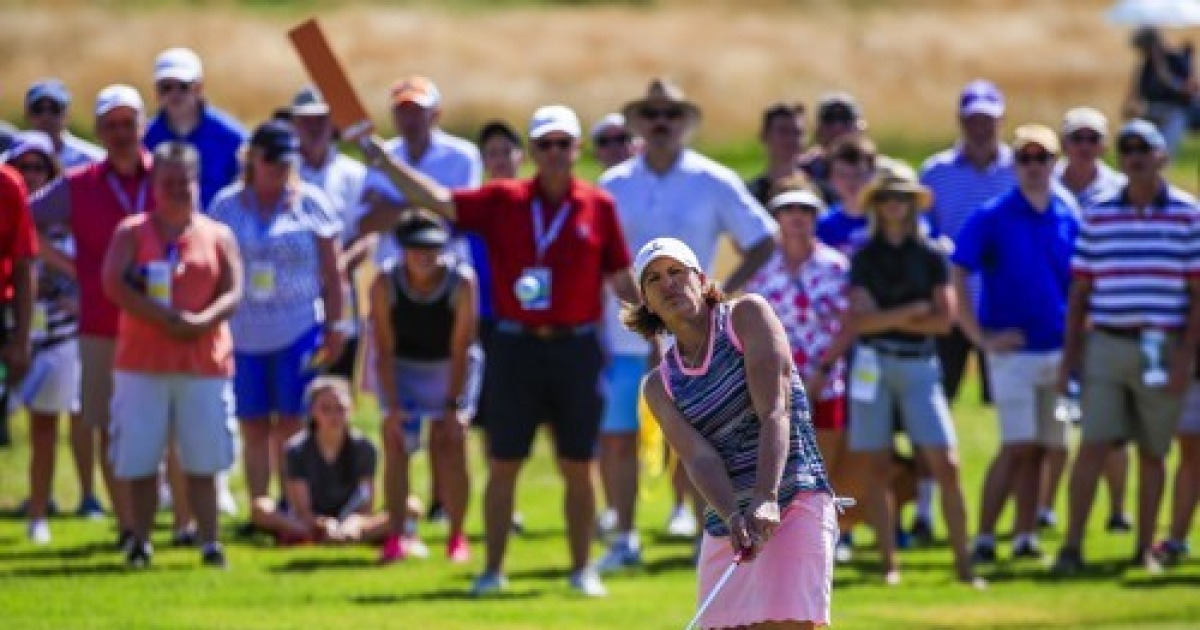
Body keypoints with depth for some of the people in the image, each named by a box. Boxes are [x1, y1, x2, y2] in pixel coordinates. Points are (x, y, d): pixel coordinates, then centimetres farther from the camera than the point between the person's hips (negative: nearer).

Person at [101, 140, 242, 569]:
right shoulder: (132, 232, 4)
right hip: (141, 362, -1)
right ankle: (140, 542, 10)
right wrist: (163, 316, -19)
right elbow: (113, 284, -9)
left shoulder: (217, 236, 8)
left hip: (205, 362, 1)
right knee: (140, 461, 1)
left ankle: (209, 543, 5)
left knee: (202, 463, 1)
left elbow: (233, 292, 0)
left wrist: (202, 321, -20)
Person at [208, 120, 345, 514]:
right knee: (253, 429, 4)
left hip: (299, 331, -2)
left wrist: (334, 327, 0)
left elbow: (331, 272, 4)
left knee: (291, 426, -5)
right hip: (242, 333, 2)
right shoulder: (227, 205, 6)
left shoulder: (311, 204, 3)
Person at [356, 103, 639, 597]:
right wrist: (382, 158, -17)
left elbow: (621, 280, 8)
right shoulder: (502, 200, 2)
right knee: (503, 464, 4)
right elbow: (438, 200, -7)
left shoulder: (598, 206, 3)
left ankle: (582, 569, 15)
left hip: (575, 348, 0)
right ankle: (493, 569, 11)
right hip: (516, 347, 0)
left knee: (578, 467, 4)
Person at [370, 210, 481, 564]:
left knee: (451, 446, -7)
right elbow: (384, 350, -18)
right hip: (403, 366, 1)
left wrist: (453, 405, -22)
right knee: (396, 446, -8)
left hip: (450, 369, -1)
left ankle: (457, 537, 4)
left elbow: (460, 351, -22)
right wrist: (392, 406, -22)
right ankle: (396, 537, -6)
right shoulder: (385, 285, -21)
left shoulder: (461, 283, -24)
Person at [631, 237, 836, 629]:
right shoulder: (660, 386, 10)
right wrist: (733, 516, -26)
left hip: (795, 503, -5)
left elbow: (775, 412, -13)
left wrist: (764, 501, -26)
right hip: (724, 525, 5)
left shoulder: (746, 316, 0)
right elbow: (699, 458, -5)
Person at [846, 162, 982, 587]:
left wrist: (886, 320, -8)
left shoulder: (931, 257, 5)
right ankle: (888, 563, 6)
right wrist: (913, 311, -9)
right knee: (878, 468, 0)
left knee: (946, 465, -9)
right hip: (874, 365, 1)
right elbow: (858, 321, -5)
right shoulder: (864, 258, 6)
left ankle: (963, 563, -7)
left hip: (919, 365, 0)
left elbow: (944, 320, -4)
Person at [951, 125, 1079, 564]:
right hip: (1013, 350, -5)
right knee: (1018, 446, -12)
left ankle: (1025, 537, 14)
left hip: (1060, 351, 5)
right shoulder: (990, 218, -5)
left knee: (1041, 449, 7)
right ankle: (983, 538, -7)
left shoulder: (1070, 219, 8)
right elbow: (955, 277, -9)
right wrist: (980, 337, -11)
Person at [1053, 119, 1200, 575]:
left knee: (1153, 452, 7)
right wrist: (1070, 354, 5)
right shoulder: (1098, 216, 7)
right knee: (1093, 445, -8)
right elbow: (1079, 291, 10)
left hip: (1162, 350, -1)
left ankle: (1145, 549, 15)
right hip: (1106, 345, 1)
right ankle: (1072, 547, -8)